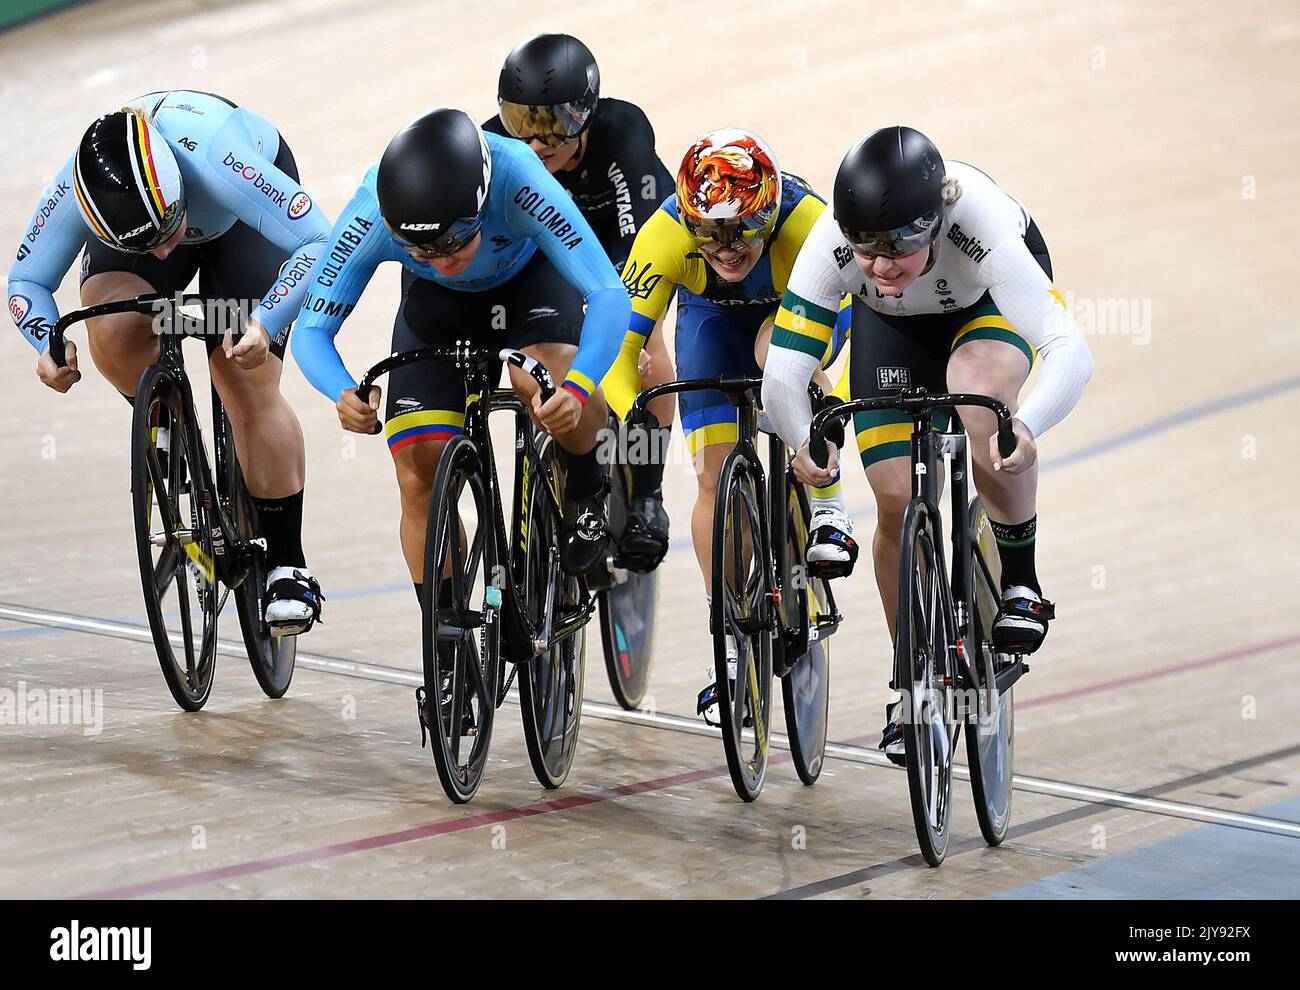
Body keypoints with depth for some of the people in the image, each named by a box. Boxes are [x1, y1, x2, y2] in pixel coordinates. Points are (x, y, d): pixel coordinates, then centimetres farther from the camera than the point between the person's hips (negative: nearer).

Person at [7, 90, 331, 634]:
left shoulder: (220, 159, -45)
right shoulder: (73, 193, -35)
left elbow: (317, 242, -39)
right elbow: (27, 279, -18)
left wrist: (265, 323, -52)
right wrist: (49, 342, -37)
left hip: (241, 215, -2)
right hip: (132, 210, 2)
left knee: (248, 386, -15)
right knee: (113, 331, -29)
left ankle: (288, 566, -4)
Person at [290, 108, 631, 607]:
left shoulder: (519, 181, -42)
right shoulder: (370, 214, -36)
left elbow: (609, 295, -43)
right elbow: (311, 330, -28)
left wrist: (577, 390, -60)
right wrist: (345, 394, -49)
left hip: (529, 275, -2)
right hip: (437, 303, 2)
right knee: (420, 477, -9)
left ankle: (586, 492, -6)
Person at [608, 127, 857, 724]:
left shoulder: (809, 223, -40)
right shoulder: (665, 234, -36)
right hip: (712, 318, 2)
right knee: (715, 475, -11)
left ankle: (828, 511, -18)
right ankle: (730, 649, 1)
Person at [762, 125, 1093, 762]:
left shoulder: (979, 226, -42)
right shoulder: (832, 243, -36)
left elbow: (1070, 351, -49)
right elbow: (782, 374, -34)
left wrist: (1026, 427, -66)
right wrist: (805, 441, -51)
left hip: (990, 302, -2)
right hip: (892, 323, 2)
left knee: (978, 397, -36)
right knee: (897, 502, -7)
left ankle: (1020, 578, -14)